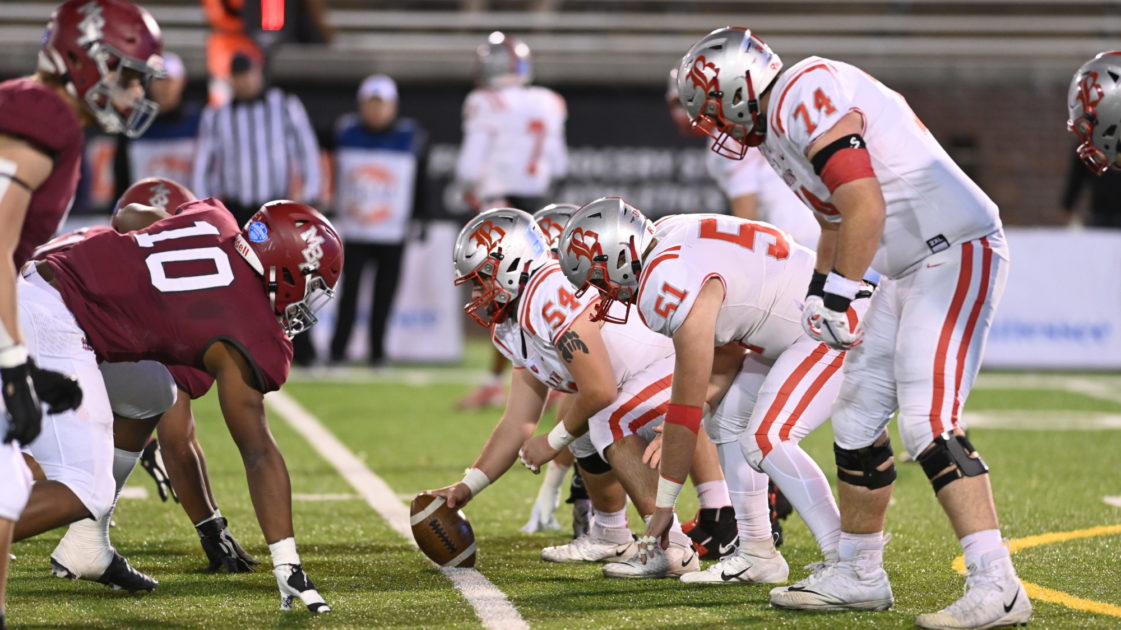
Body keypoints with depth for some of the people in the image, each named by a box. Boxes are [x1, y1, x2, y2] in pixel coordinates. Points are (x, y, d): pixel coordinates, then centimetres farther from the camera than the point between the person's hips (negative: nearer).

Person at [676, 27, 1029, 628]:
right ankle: (859, 575, 26)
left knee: (927, 421, -18)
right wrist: (820, 296, 24)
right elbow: (837, 223, 26)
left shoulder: (805, 99, -16)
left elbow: (866, 208, -22)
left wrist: (839, 295, -18)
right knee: (856, 416, 14)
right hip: (912, 270, 11)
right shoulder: (781, 124, 15)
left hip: (957, 253, -11)